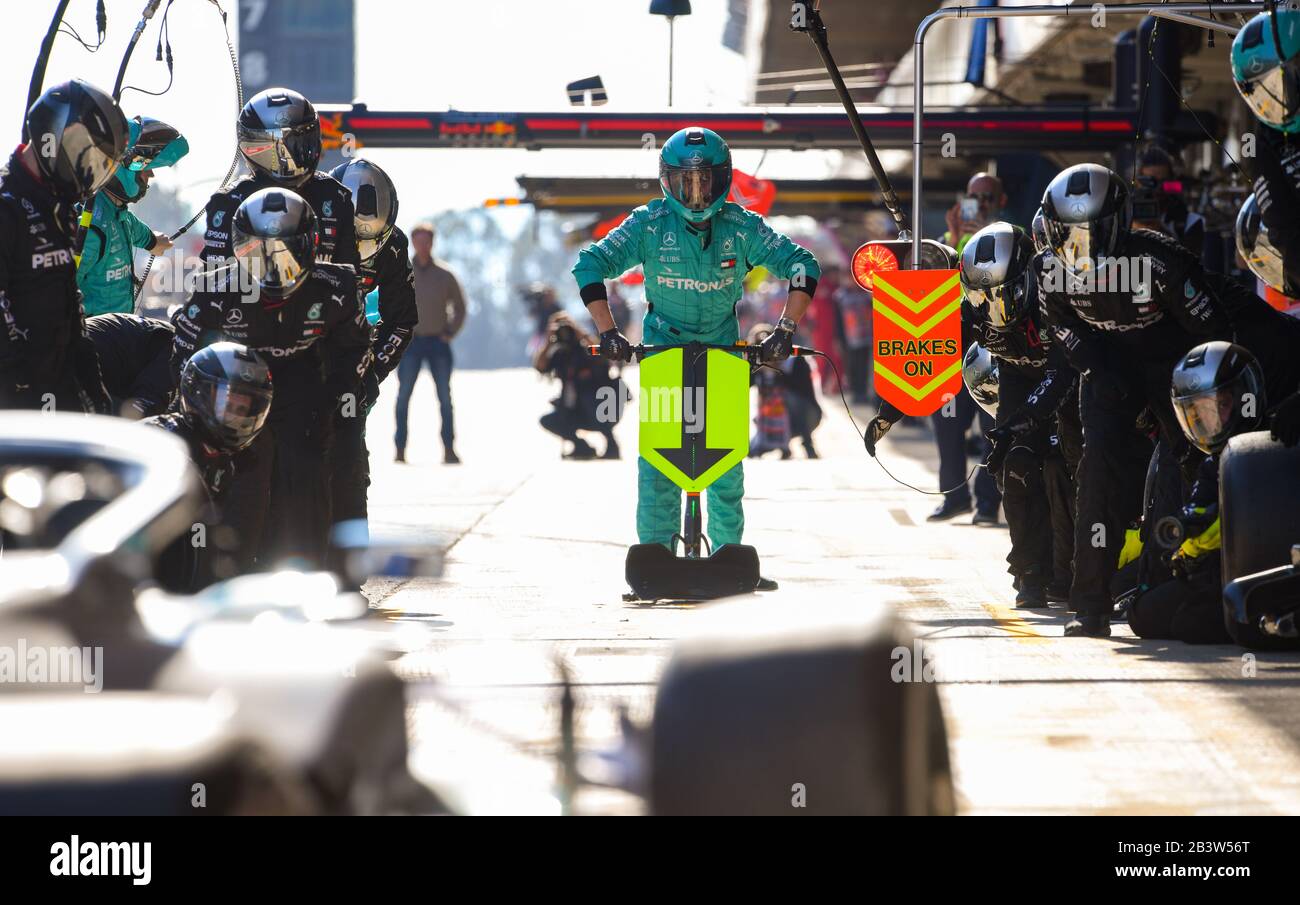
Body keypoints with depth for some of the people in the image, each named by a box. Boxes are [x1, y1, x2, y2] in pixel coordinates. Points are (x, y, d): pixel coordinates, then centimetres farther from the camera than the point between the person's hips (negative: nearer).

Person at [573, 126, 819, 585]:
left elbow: (801, 265, -6)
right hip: (662, 349, -1)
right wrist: (608, 332, -19)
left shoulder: (741, 226, -9)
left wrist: (785, 330, -16)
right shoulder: (650, 224, -12)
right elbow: (590, 265, -11)